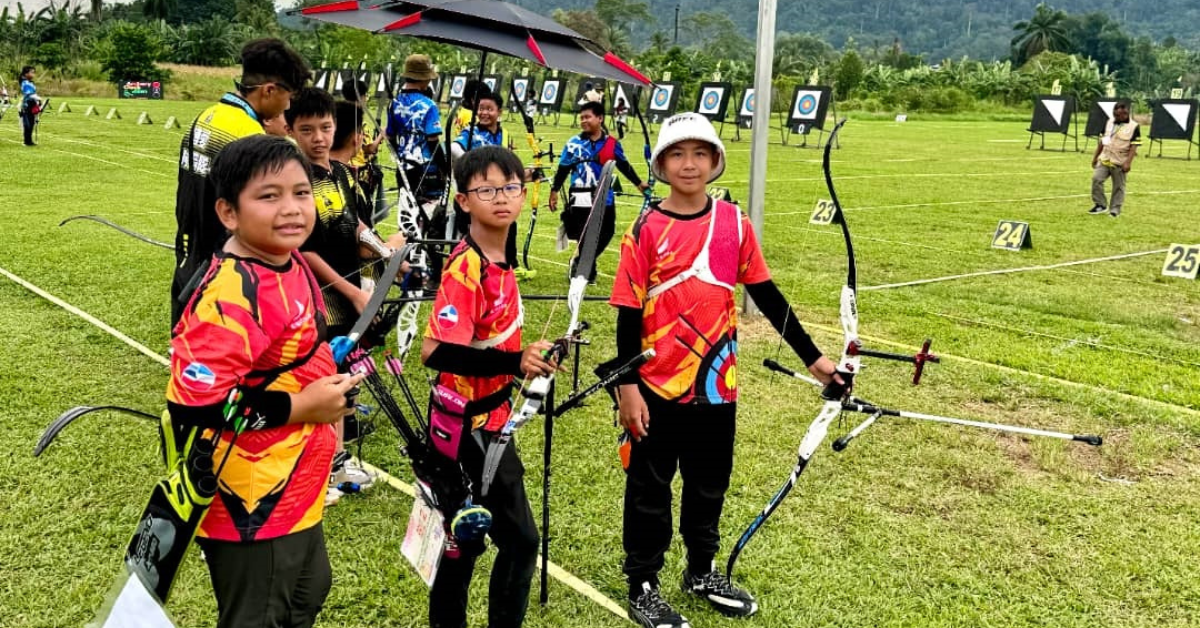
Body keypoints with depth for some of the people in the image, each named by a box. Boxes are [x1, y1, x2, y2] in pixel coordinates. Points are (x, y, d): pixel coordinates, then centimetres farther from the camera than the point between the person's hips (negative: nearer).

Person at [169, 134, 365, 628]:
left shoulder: (294, 267, 3)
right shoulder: (229, 295, -27)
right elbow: (192, 405, -30)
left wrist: (330, 394, 6)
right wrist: (299, 407, -23)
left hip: (297, 494, 10)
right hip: (252, 507, -9)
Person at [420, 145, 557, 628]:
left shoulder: (500, 260, 5)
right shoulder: (466, 267, -21)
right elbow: (435, 352, -28)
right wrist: (515, 363, -32)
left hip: (485, 418, 8)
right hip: (471, 423, -8)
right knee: (520, 538, 1)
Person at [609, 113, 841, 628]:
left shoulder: (734, 223, -1)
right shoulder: (647, 230, -10)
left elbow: (767, 296, 5)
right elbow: (629, 313, -9)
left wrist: (812, 357, 4)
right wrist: (627, 386, -12)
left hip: (717, 384, 4)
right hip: (658, 386, -3)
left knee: (709, 484, 19)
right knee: (650, 489, 11)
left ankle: (701, 571, 40)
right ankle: (642, 586, 27)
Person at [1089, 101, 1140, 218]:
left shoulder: (1133, 127, -9)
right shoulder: (1109, 123, 8)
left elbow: (1134, 146, -13)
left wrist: (1128, 162, -22)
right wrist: (1095, 156, 15)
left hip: (1120, 163, -4)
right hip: (1104, 159, 5)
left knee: (1118, 187, 3)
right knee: (1096, 178, -10)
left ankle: (1115, 209, 12)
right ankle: (1101, 205, 2)